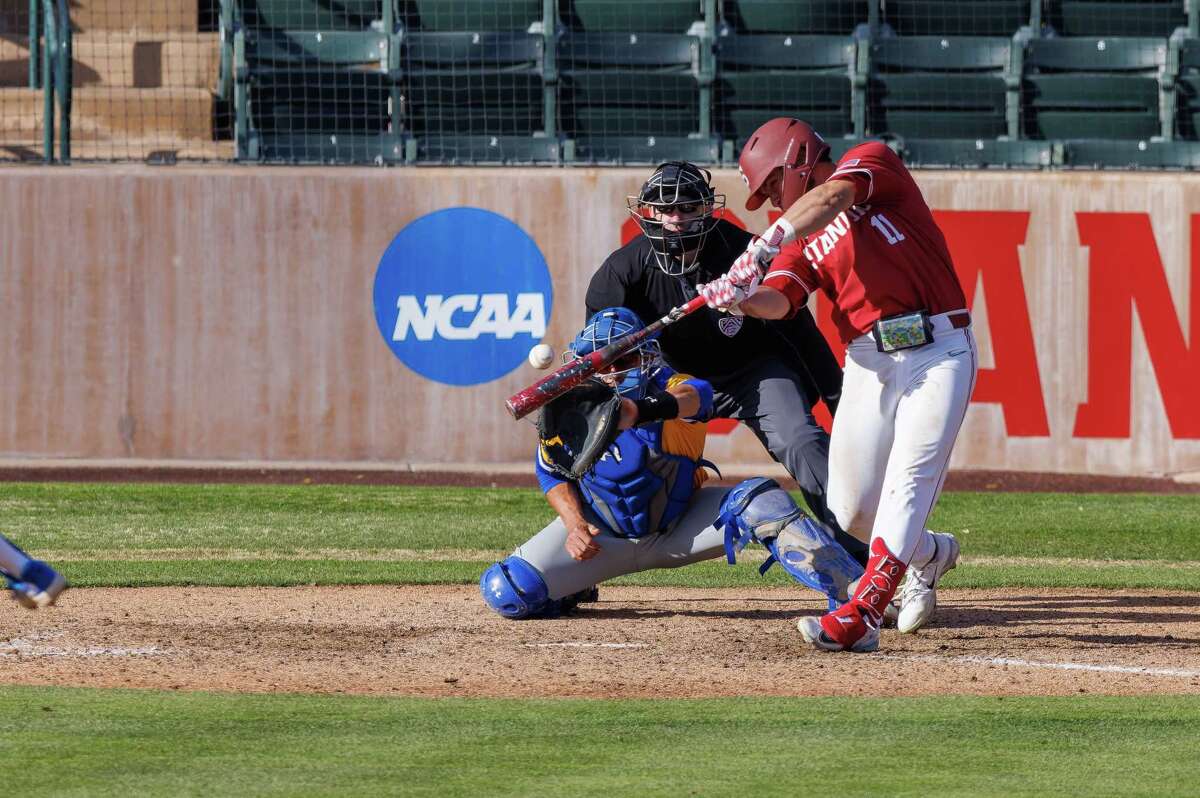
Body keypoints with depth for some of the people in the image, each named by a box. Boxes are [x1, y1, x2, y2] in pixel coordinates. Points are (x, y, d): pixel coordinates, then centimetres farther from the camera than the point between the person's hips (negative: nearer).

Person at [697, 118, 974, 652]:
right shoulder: (804, 240, 16)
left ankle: (859, 617, -29)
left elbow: (832, 197, -19)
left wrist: (764, 246, -32)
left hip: (939, 351, -7)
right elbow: (779, 301, -2)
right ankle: (929, 554, 33)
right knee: (850, 513, 3)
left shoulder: (872, 162, 3)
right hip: (868, 362, 7)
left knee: (907, 483, -19)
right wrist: (741, 297, -25)